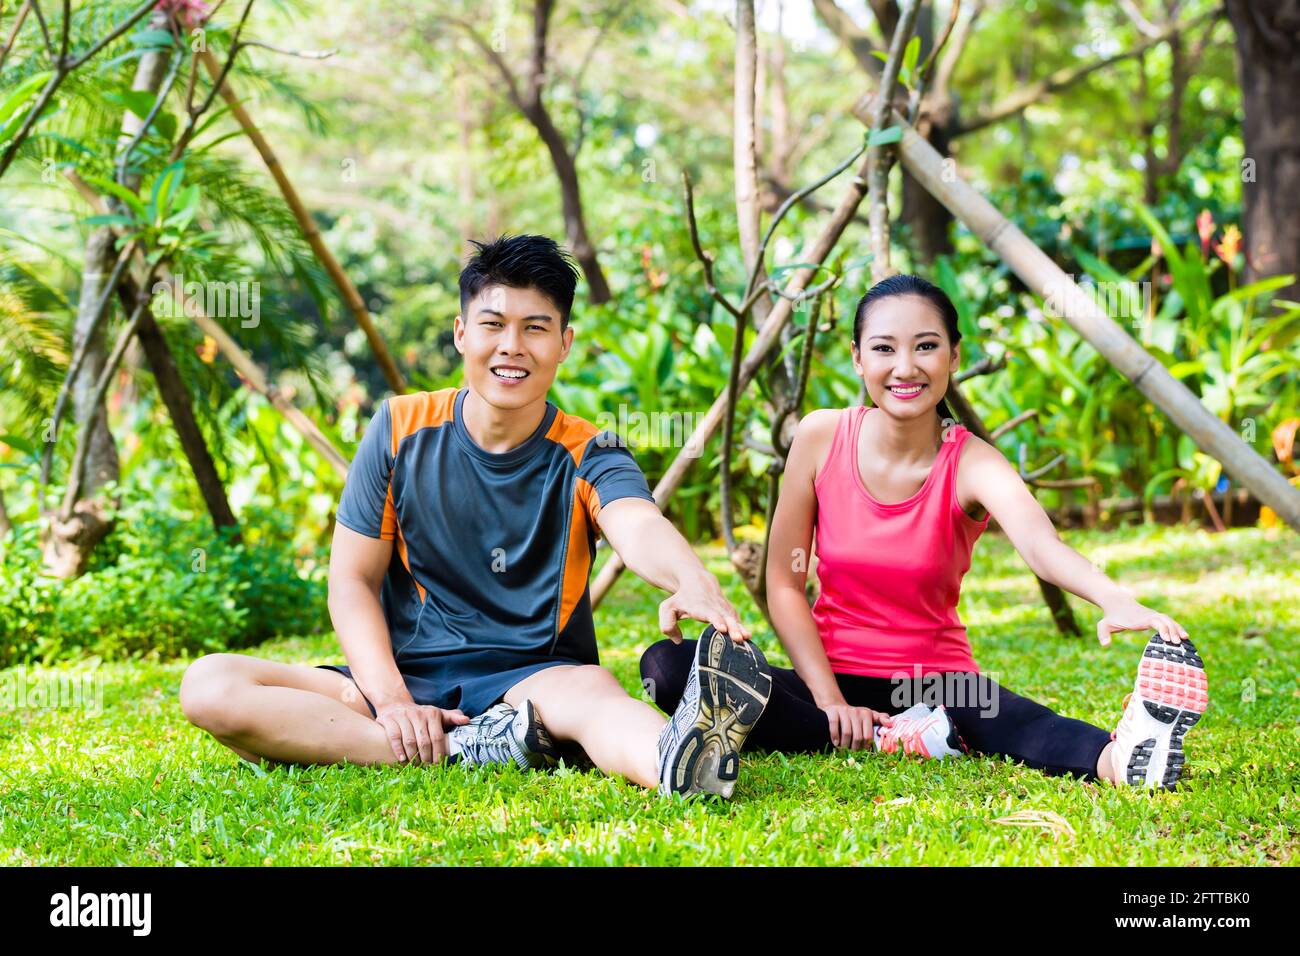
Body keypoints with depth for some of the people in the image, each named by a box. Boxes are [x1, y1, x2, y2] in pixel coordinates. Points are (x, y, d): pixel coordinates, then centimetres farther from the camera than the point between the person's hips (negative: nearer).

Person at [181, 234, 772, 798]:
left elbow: (639, 527, -26)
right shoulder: (402, 431, 3)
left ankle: (675, 760, -72)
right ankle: (463, 752, -31)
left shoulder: (587, 457, -3)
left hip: (533, 679, -2)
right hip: (408, 675, 3)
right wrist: (391, 698, -14)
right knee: (210, 685, -21)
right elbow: (353, 579, 4)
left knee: (591, 689, -37)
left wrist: (691, 579, -52)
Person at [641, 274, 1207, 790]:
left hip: (936, 682, -3)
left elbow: (1039, 541, -35)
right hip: (835, 677, 3)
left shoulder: (971, 464, -12)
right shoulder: (821, 438, -6)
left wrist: (1114, 600, -57)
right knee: (669, 667, -24)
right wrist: (830, 701, -14)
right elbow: (783, 583, -1)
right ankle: (889, 742, -29)